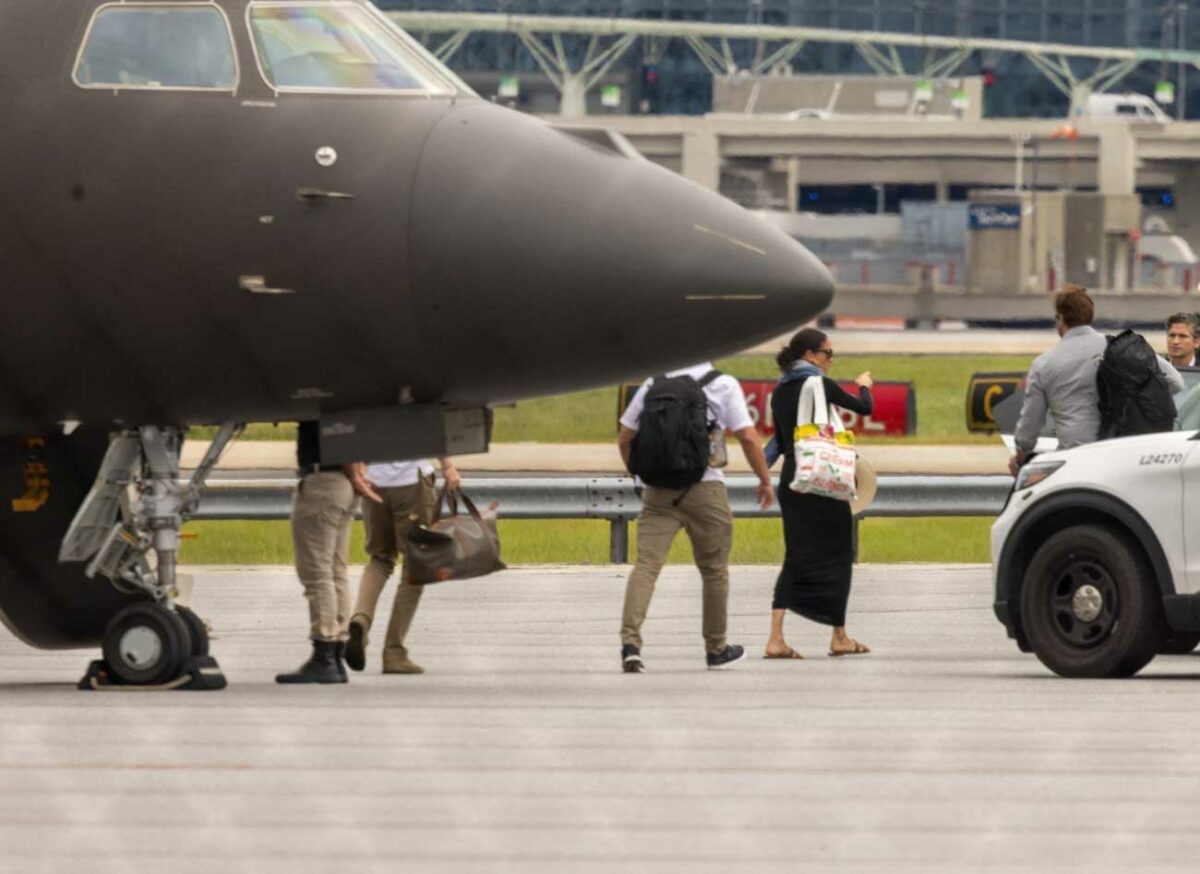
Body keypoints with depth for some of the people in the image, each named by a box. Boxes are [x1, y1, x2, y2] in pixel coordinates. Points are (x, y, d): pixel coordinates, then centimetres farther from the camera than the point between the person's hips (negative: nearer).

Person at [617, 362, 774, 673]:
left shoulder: (653, 385, 9)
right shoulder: (723, 385, 0)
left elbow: (624, 439, 11)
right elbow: (748, 438, -6)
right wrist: (765, 480, 7)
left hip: (659, 490, 2)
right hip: (705, 489, -2)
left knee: (646, 565, -7)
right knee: (714, 570, 14)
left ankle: (630, 641, -25)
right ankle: (716, 649, 25)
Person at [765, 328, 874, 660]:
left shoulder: (781, 393, 10)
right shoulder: (820, 386, -9)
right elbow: (864, 408, 1)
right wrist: (864, 386, 22)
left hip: (790, 480, 6)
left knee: (796, 557, 7)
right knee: (835, 555, 7)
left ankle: (776, 638, -6)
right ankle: (839, 637, 13)